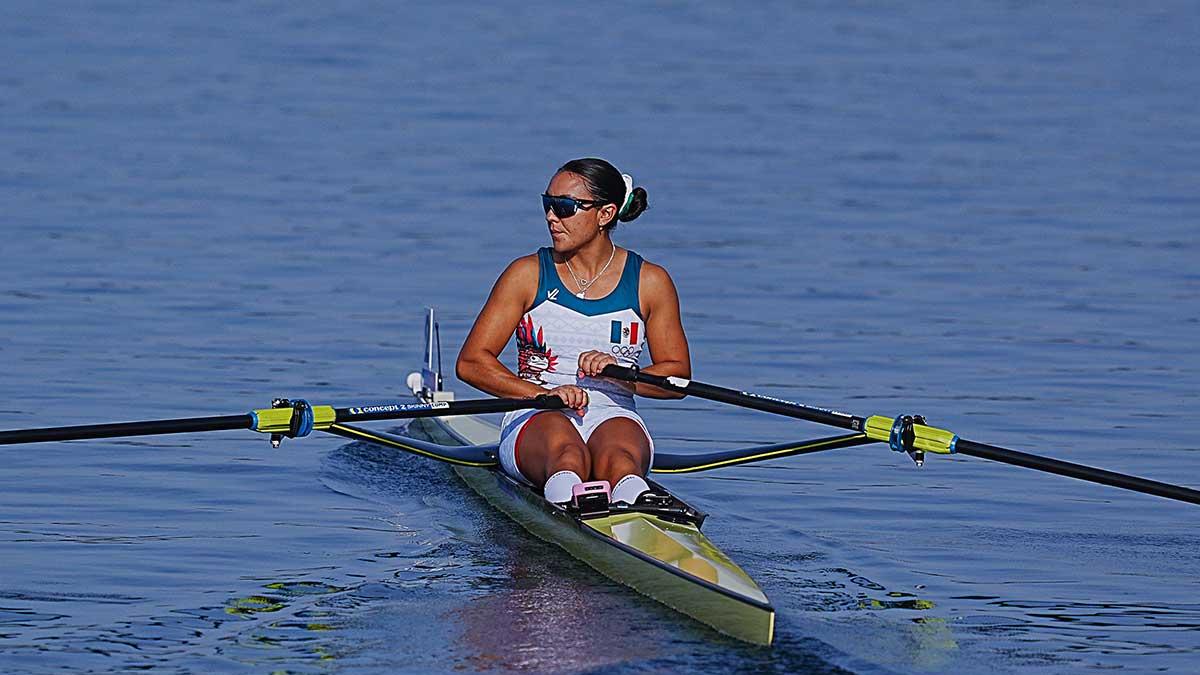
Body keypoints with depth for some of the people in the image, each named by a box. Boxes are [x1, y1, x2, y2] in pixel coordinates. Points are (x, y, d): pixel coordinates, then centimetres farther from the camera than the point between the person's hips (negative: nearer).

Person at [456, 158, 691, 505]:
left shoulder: (650, 282, 9)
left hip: (614, 417, 1)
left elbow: (677, 375, 9)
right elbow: (471, 363, 2)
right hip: (535, 421, -1)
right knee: (567, 455, -39)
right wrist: (545, 394, -12)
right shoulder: (528, 274, 7)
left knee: (618, 460, -38)